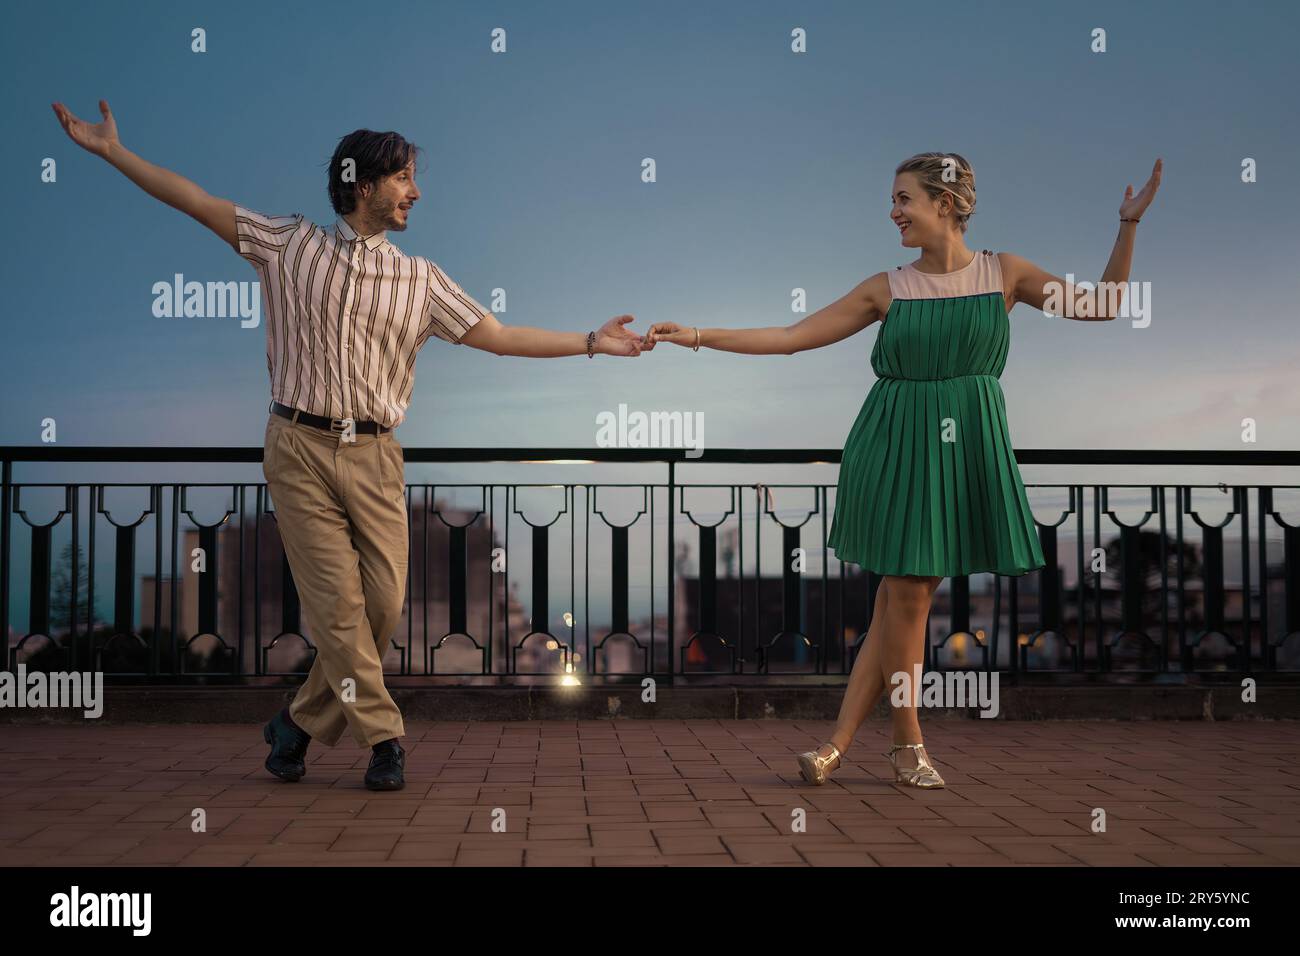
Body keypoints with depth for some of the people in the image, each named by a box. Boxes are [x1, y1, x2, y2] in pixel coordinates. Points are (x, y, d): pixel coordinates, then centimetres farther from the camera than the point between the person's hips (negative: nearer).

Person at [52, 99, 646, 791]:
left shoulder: (420, 279, 11)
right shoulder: (290, 244, 6)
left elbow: (499, 337, 8)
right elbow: (198, 203, 8)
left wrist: (591, 342, 2)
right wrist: (113, 153, 5)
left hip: (374, 456, 3)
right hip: (300, 449, -2)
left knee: (384, 603, -5)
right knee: (338, 603, -7)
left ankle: (303, 721, 15)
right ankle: (382, 736, 6)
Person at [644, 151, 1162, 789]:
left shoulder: (1004, 272, 4)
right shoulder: (887, 289, 2)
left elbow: (1102, 305, 5)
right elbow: (791, 337, 3)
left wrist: (1128, 225, -5)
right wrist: (698, 337, -2)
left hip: (966, 448, 1)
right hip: (898, 447, -1)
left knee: (903, 594, 2)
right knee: (905, 595, -2)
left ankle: (841, 741, 9)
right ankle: (907, 747, 13)